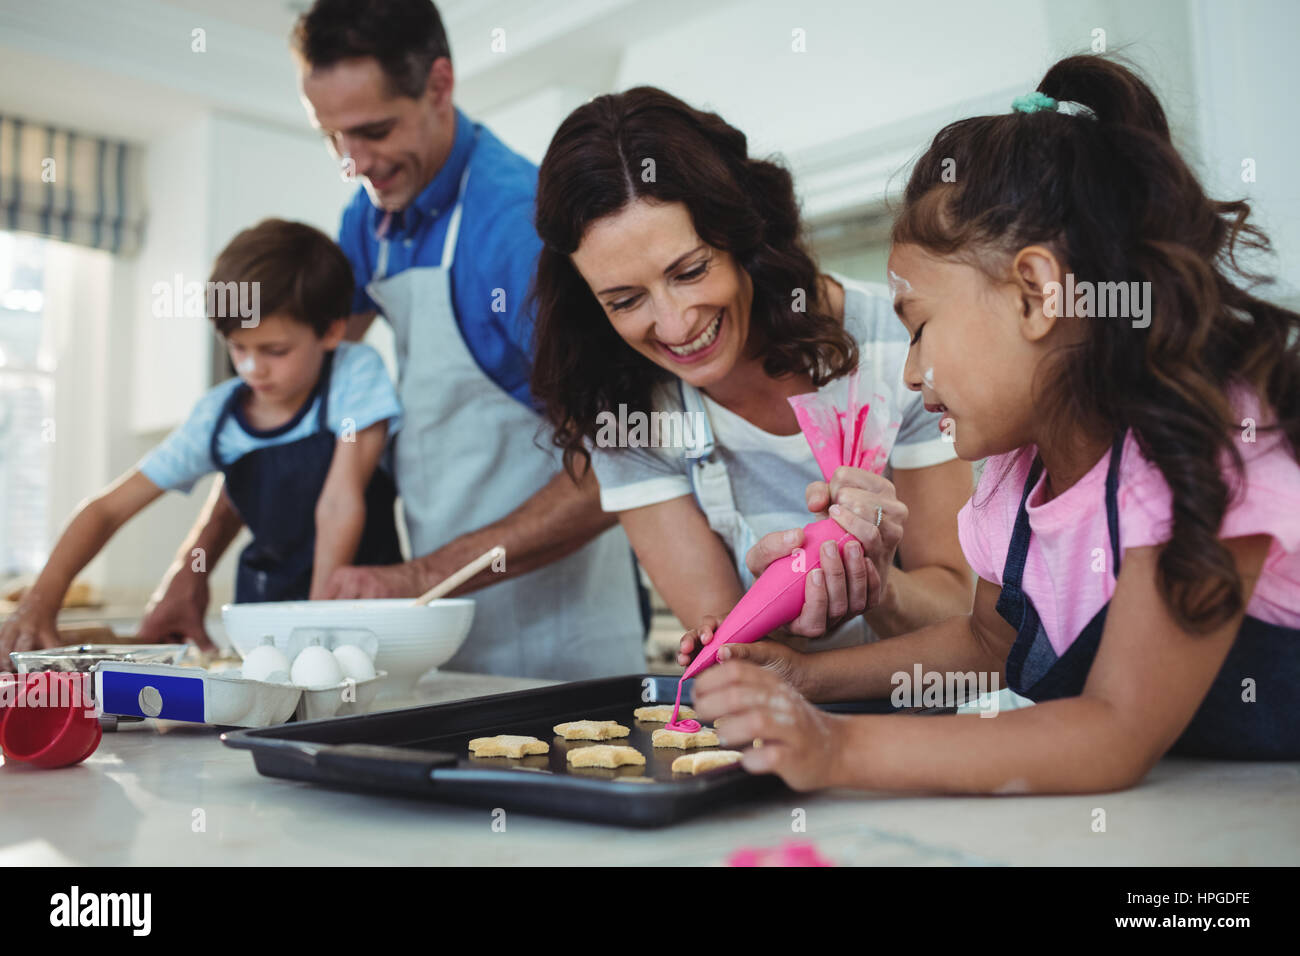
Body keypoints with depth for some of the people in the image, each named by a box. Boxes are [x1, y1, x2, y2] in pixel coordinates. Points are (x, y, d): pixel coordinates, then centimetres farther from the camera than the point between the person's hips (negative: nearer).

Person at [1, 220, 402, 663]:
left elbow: (340, 502, -16)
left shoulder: (357, 373, -12)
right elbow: (108, 508, 0)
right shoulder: (218, 414, -2)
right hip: (264, 602, 5)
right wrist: (42, 598, -13)